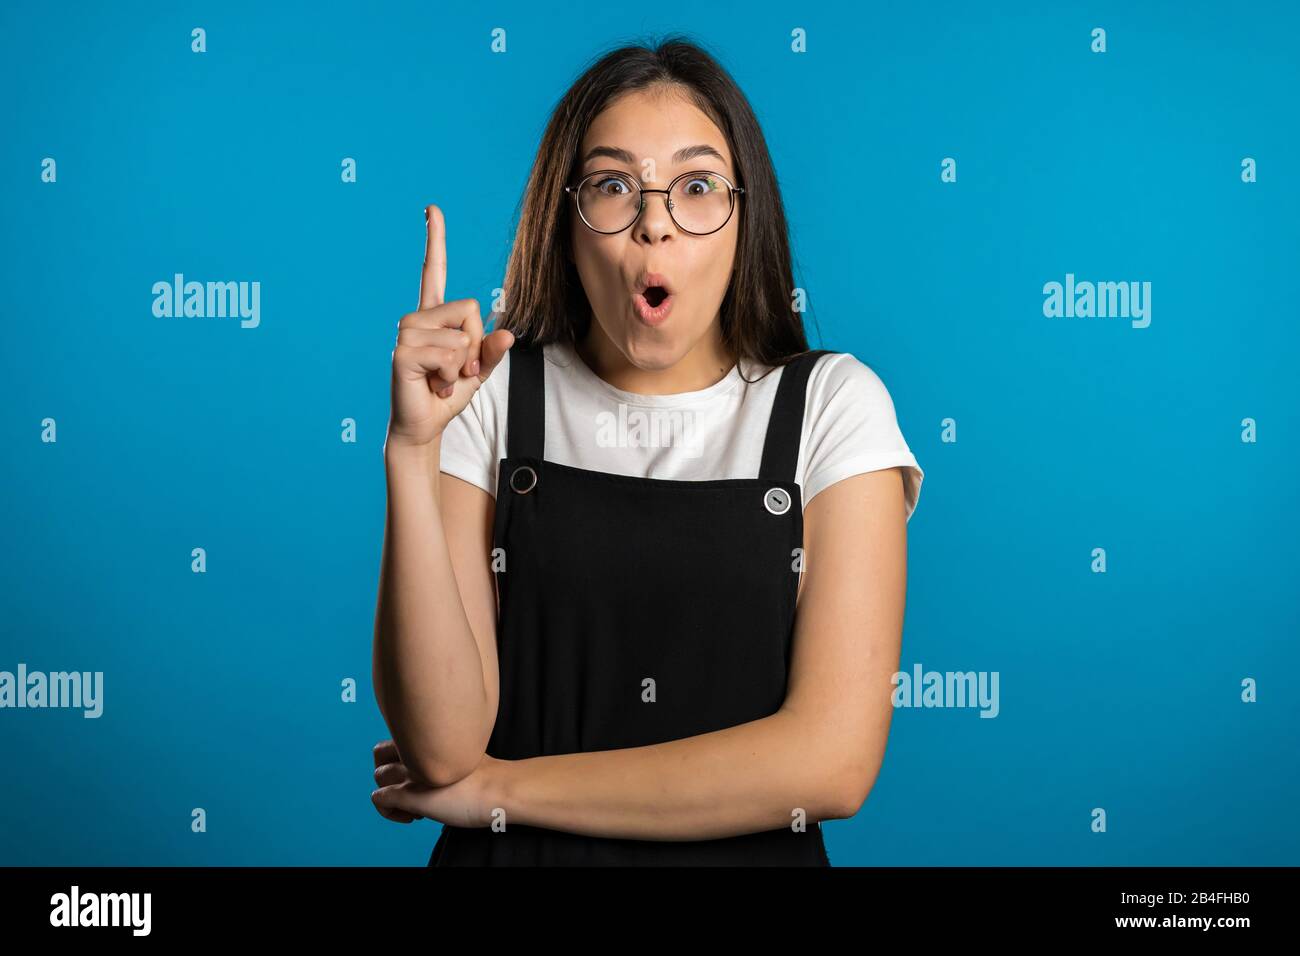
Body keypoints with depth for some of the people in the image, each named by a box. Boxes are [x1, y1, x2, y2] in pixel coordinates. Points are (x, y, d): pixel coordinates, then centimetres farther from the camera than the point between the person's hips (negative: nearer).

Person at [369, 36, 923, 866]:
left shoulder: (833, 404, -3)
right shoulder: (488, 399, 0)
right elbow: (442, 744, -9)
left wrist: (494, 787, -9)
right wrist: (412, 450, -18)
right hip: (510, 857, 1)